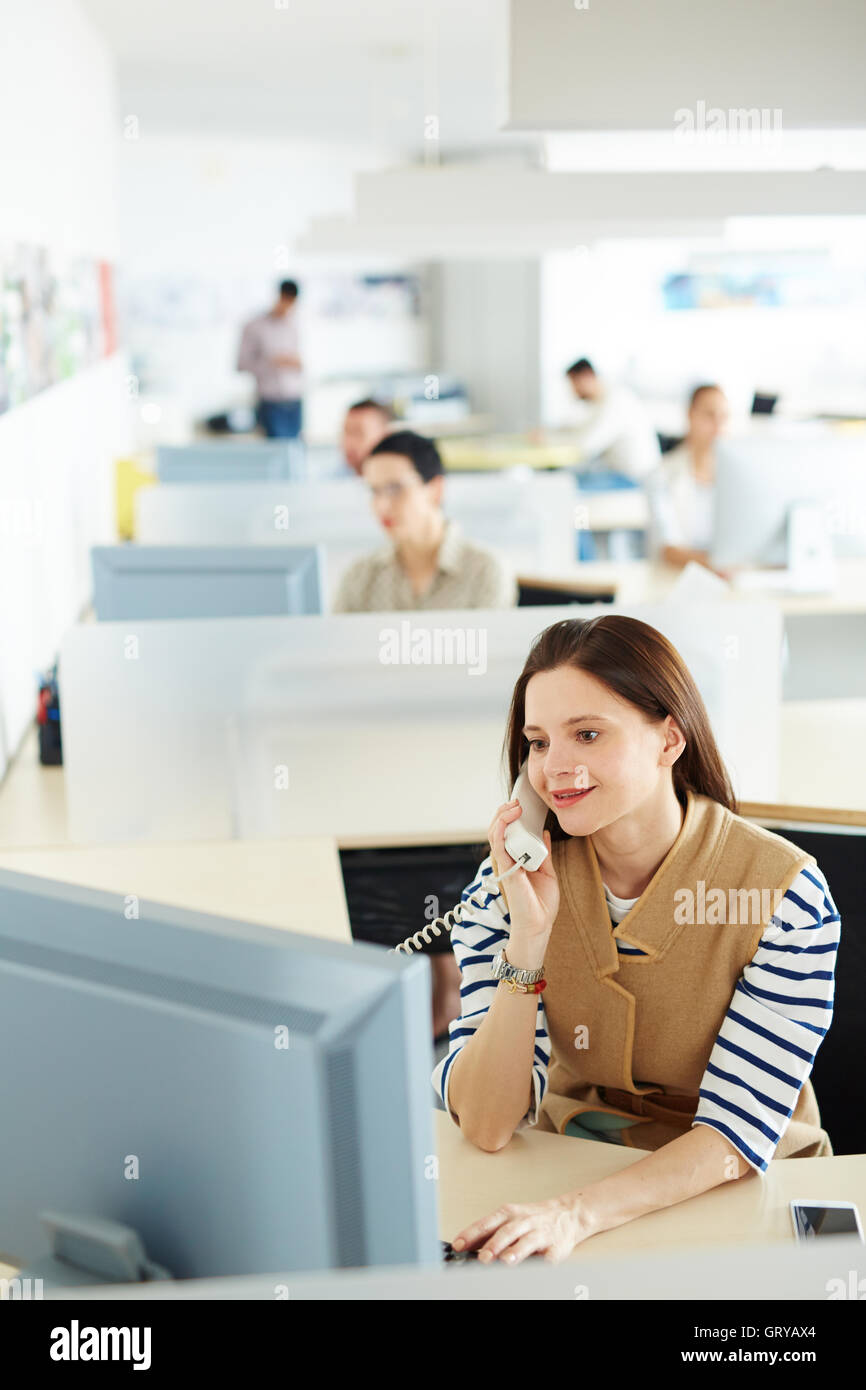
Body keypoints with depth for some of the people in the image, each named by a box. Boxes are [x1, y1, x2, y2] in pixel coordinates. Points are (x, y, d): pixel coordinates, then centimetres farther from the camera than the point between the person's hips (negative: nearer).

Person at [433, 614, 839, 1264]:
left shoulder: (785, 890, -16)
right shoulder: (507, 885, -8)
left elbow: (739, 1133, -16)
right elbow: (486, 1126, -12)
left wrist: (578, 1212, -30)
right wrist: (527, 939, -23)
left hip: (737, 1191, -1)